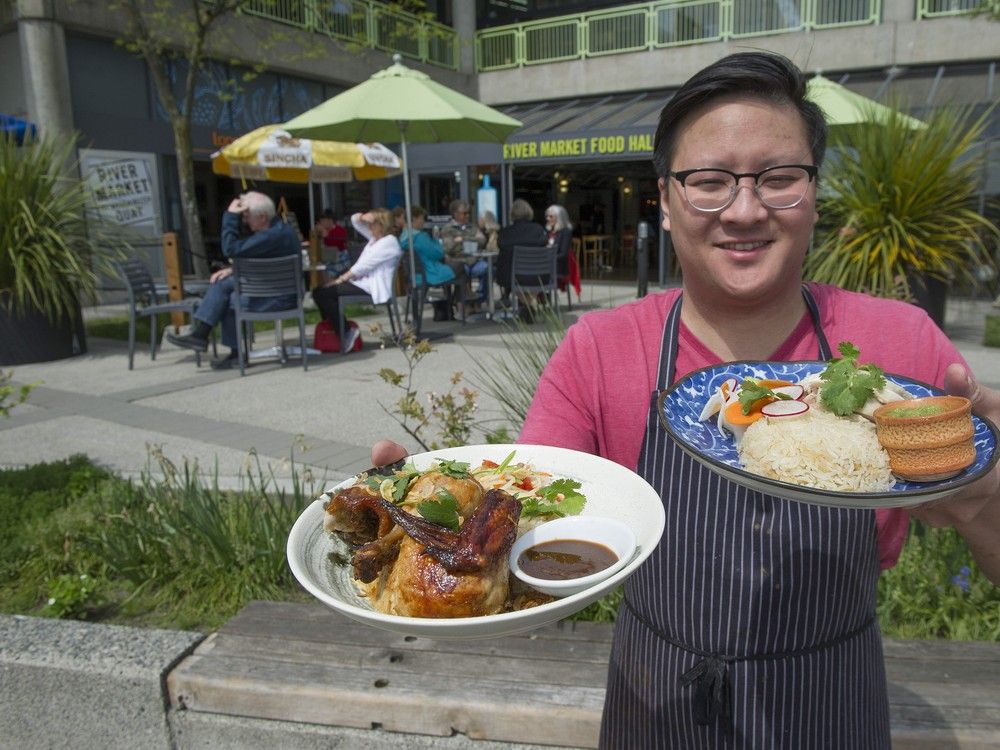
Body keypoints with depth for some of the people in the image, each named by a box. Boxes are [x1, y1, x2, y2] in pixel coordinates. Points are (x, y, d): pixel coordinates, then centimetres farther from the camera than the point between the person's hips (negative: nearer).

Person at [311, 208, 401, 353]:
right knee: (319, 291, 2)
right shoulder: (375, 237, 18)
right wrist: (363, 217, 0)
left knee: (324, 293, -18)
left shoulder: (389, 242, -12)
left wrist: (342, 278, -13)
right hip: (362, 281, 10)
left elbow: (364, 265, -17)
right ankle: (333, 327, 1)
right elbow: (355, 220, 25)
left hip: (372, 288, -10)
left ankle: (346, 333, -14)